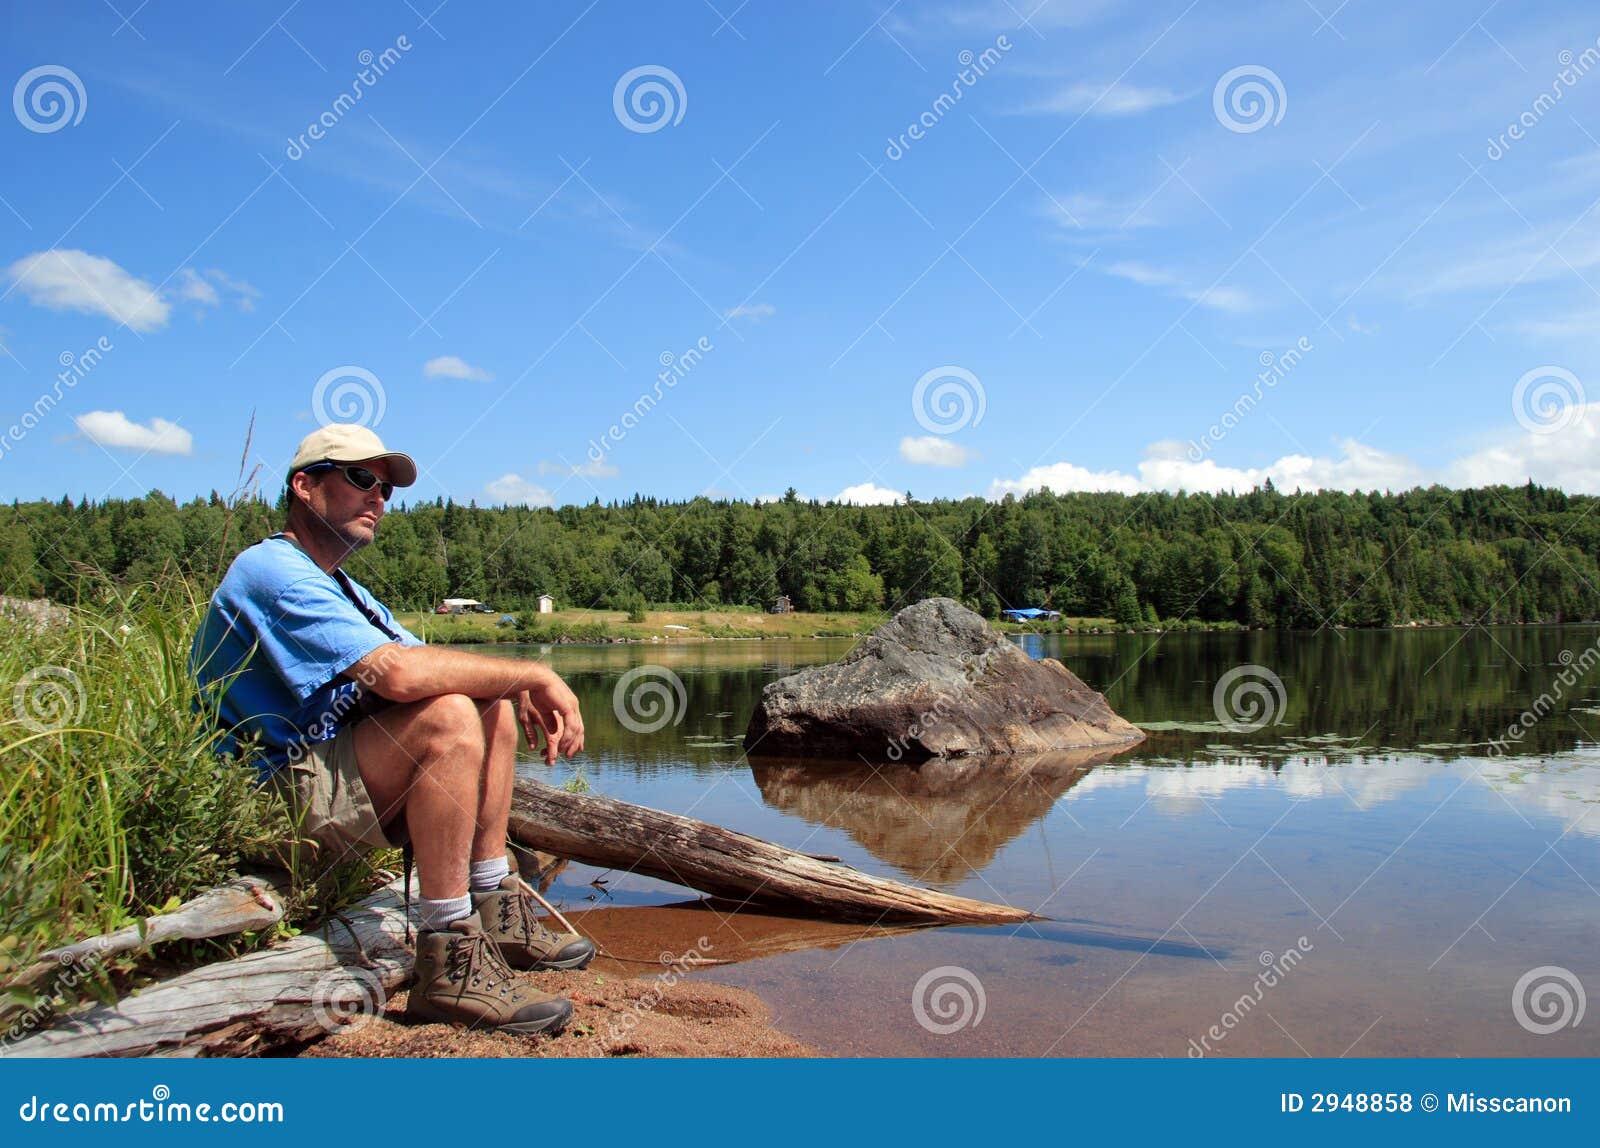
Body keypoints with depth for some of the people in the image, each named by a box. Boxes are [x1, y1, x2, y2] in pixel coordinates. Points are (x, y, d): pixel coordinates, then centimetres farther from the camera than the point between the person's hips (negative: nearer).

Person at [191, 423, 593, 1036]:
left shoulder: (339, 589, 20)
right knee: (448, 716, -28)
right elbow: (397, 673, -29)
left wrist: (523, 693, -8)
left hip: (322, 769, 10)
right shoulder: (274, 572, -15)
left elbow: (434, 666, 12)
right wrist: (535, 675, -20)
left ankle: (496, 914, 4)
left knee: (493, 704, 5)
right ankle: (449, 962, -25)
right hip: (274, 799, -10)